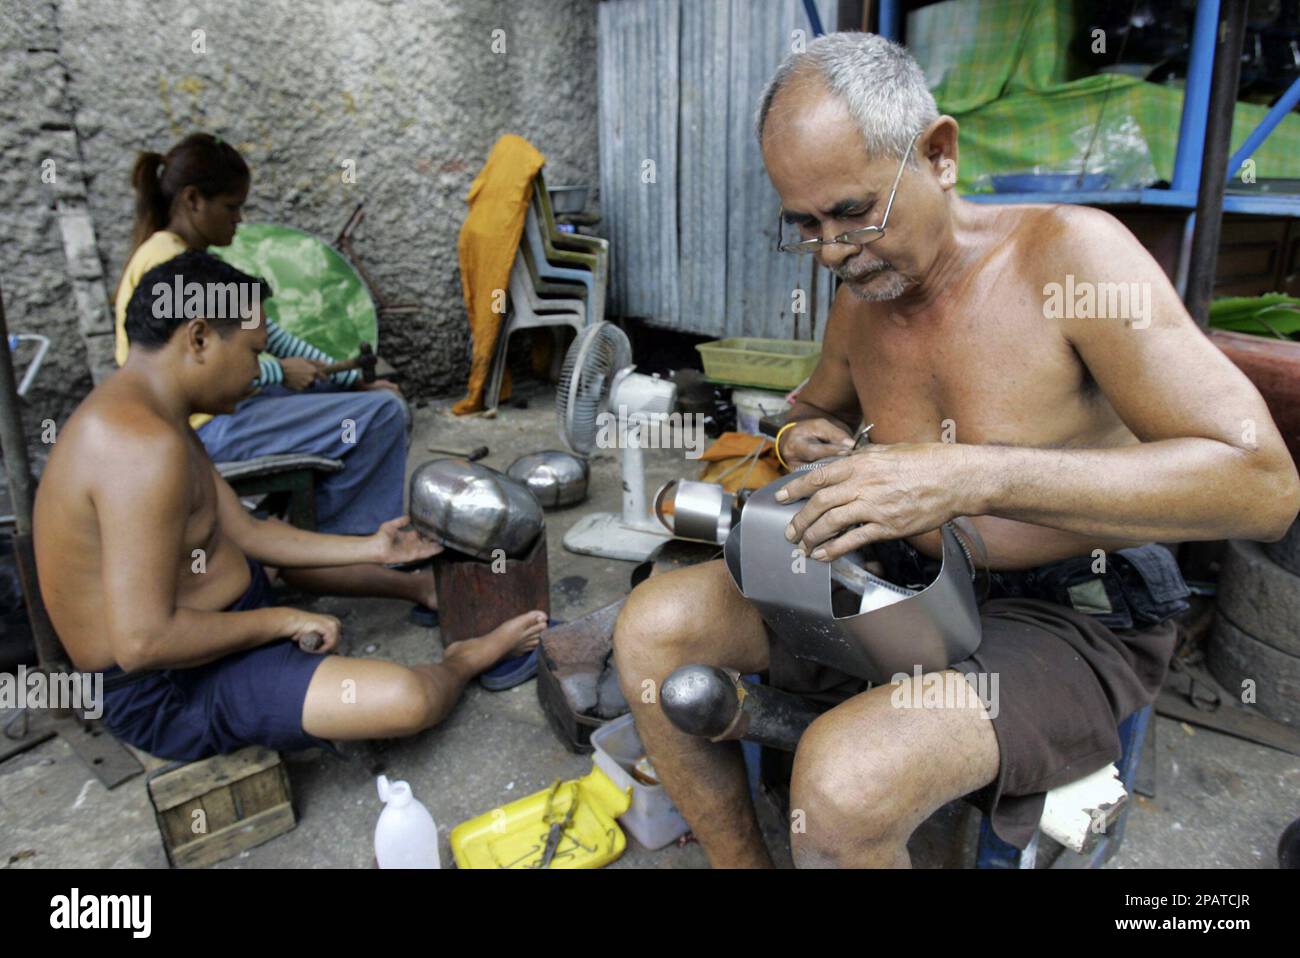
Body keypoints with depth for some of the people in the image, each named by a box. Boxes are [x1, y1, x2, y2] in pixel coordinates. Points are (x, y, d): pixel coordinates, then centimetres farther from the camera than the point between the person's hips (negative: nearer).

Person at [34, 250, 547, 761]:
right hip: (171, 694, -11)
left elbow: (246, 533, 10)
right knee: (409, 699, -23)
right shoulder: (144, 444, -28)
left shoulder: (141, 414, 6)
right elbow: (143, 642, -31)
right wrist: (282, 620, -19)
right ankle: (468, 658, 11)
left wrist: (372, 548, 12)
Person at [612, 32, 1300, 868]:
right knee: (653, 627, -9)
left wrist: (974, 477, -33)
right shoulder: (858, 300, 2)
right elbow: (818, 405, 25)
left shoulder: (1070, 251, -16)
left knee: (843, 782, -33)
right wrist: (810, 437, -3)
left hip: (1074, 620, -5)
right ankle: (742, 863, 6)